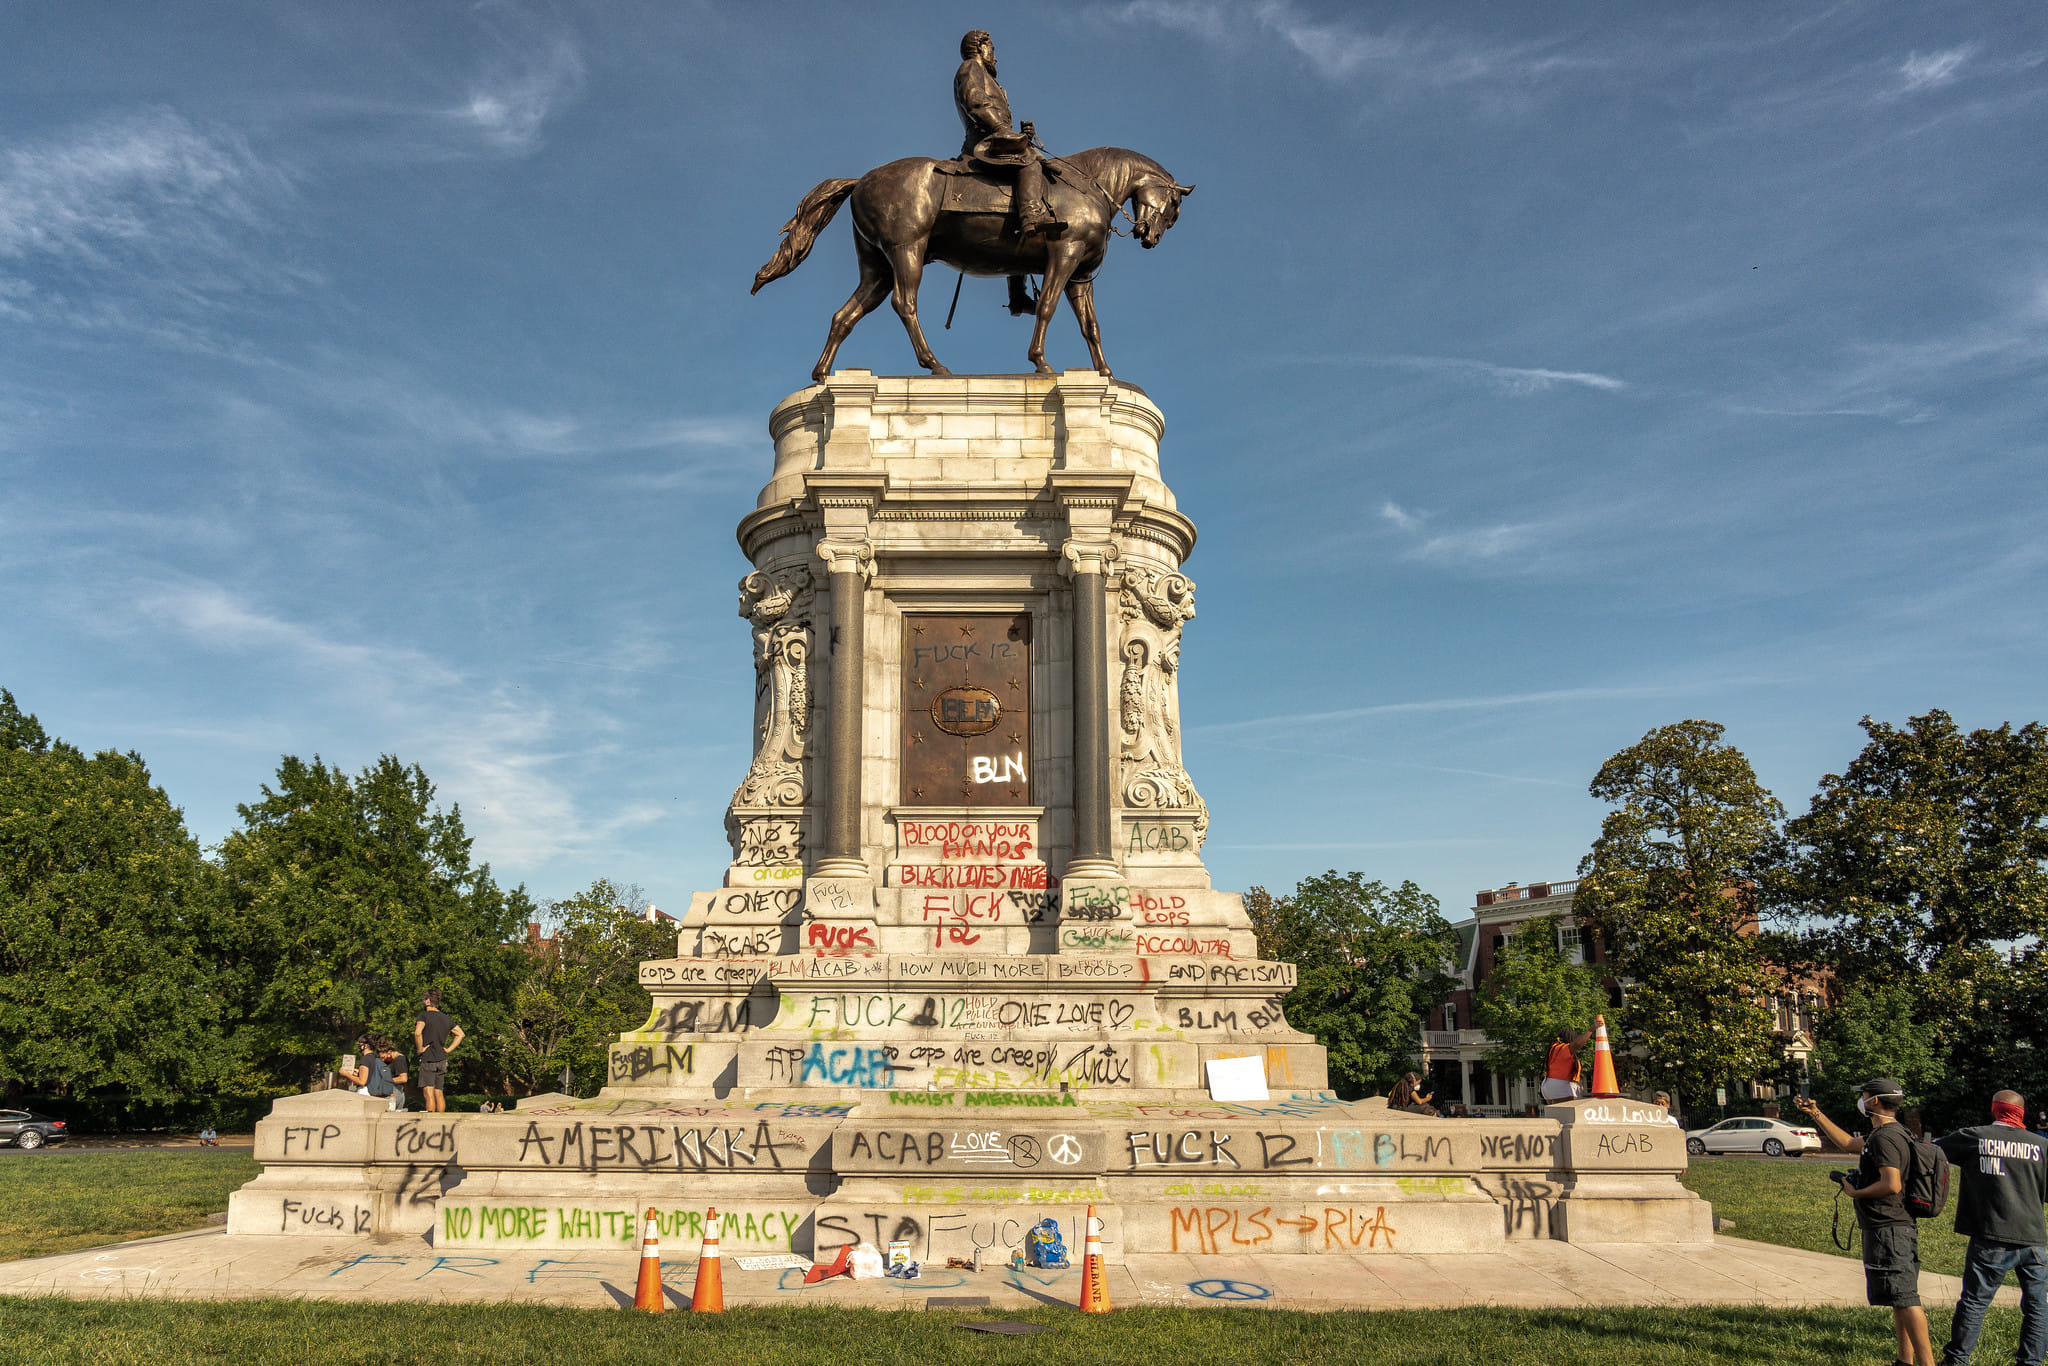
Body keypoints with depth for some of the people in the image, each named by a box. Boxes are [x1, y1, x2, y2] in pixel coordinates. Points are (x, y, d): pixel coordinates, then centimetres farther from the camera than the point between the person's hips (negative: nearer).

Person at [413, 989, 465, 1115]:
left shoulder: (424, 1016, -8)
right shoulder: (446, 1018, 13)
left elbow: (417, 1033, -26)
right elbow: (460, 1034, 19)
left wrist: (420, 1048, -12)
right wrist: (448, 1049, 15)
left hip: (428, 1060, -7)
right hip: (442, 1060, 7)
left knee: (428, 1092, -10)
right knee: (439, 1093, 10)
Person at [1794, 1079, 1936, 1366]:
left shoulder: (1884, 1137, -18)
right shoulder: (1894, 1132, 16)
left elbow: (1892, 1184, -28)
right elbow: (1850, 1144, 30)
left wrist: (1855, 1192, -13)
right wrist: (1816, 1114, 31)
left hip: (1888, 1231, -11)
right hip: (1897, 1228, 11)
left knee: (1905, 1299, -10)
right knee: (1900, 1299, 15)